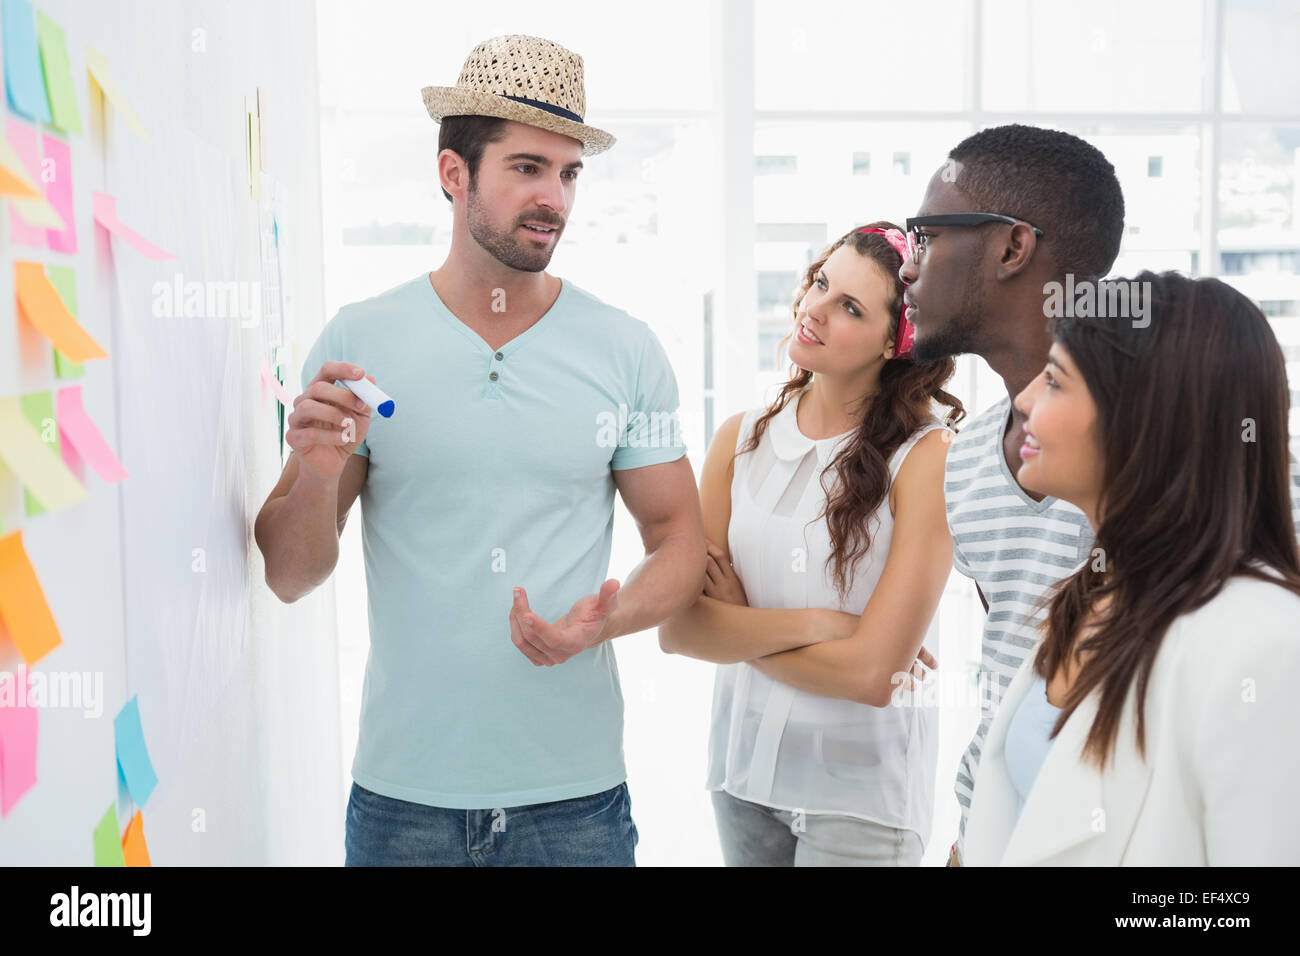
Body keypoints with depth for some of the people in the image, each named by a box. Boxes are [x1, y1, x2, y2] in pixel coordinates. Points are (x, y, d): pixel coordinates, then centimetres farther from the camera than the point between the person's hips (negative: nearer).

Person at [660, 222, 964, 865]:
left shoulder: (925, 458, -17)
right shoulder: (741, 439, -3)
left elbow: (873, 675, -21)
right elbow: (676, 629, -8)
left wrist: (735, 625, -10)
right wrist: (815, 624, -19)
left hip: (863, 791, -4)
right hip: (743, 766, 4)